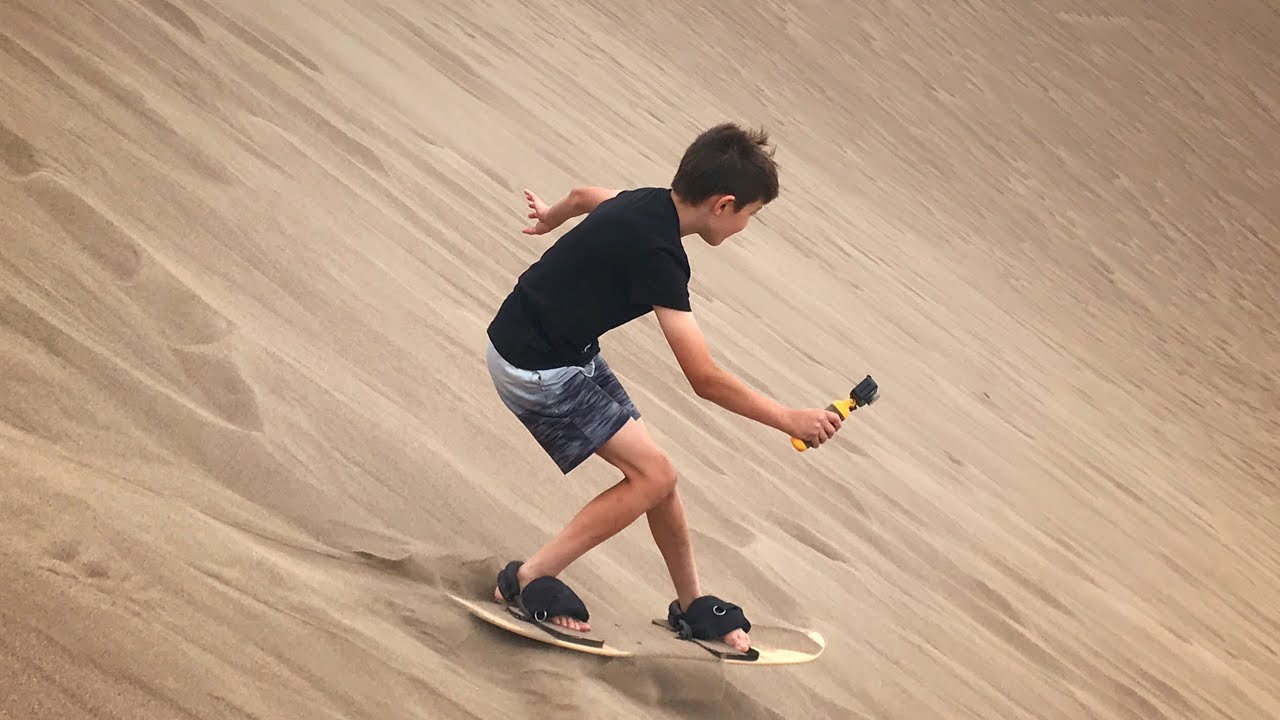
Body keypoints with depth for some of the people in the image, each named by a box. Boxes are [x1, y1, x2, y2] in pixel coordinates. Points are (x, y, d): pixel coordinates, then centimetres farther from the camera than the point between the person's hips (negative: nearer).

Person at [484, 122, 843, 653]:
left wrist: (549, 218, 47)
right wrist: (790, 419, -18)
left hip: (566, 348, 9)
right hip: (536, 369, -9)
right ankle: (530, 580, -1)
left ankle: (692, 606, 24)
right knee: (653, 475, -10)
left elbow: (584, 196, 24)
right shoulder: (657, 252, -28)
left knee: (650, 470, 10)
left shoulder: (649, 203, -2)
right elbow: (706, 381, -27)